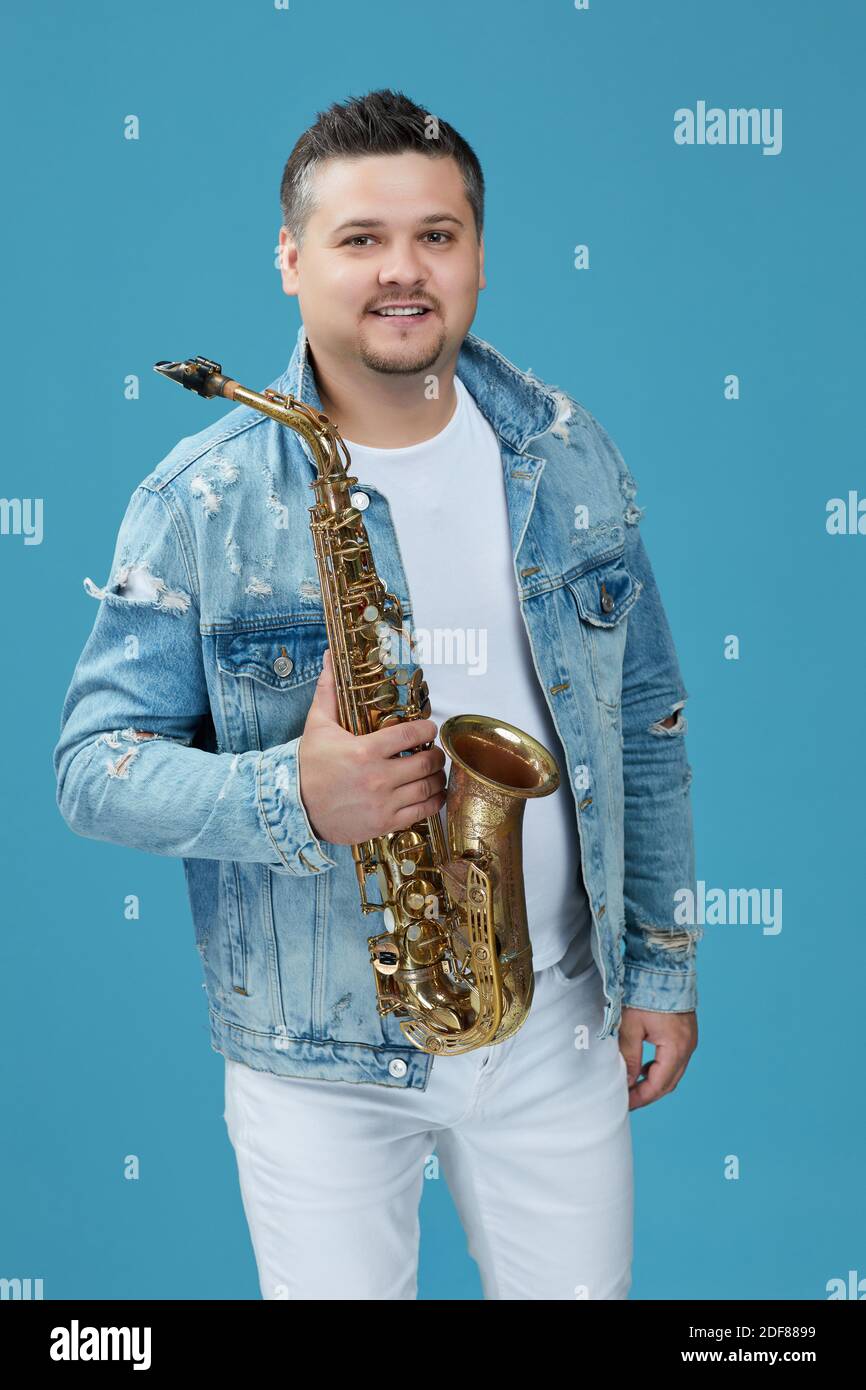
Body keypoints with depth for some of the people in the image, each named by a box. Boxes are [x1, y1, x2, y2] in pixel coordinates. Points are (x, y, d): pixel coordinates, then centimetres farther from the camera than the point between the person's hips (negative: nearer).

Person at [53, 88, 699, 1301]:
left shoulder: (568, 455, -1)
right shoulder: (200, 499, -11)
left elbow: (647, 722, 5)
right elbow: (92, 764, -10)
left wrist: (664, 964, 4)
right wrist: (292, 797, -29)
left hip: (555, 1023, 3)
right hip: (317, 1055, -2)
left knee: (582, 1287, 19)